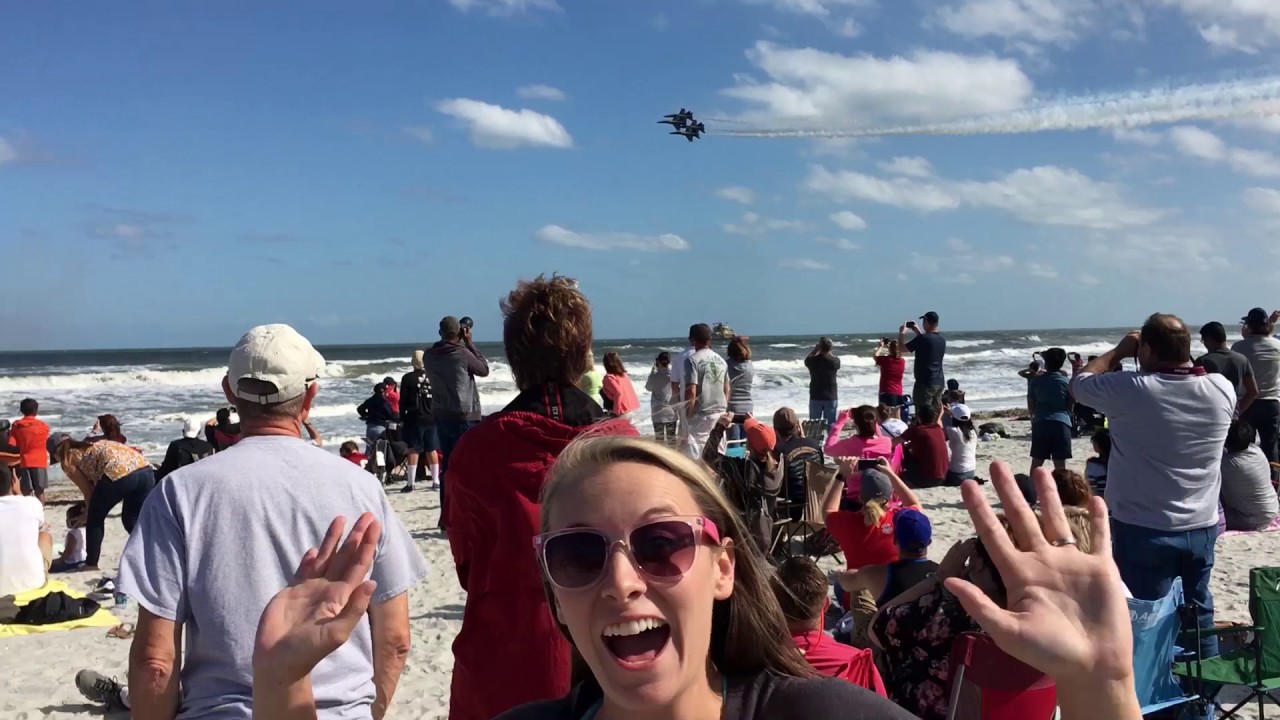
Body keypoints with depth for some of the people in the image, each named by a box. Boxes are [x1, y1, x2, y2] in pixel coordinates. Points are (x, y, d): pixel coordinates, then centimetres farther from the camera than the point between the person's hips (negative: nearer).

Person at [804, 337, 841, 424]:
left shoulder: (813, 360, -9)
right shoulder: (835, 361, -9)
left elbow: (806, 359, 15)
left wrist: (815, 349, 13)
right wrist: (828, 351, 11)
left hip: (815, 397, 0)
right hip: (831, 398, 0)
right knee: (830, 425, 4)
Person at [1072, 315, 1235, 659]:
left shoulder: (1130, 389, -20)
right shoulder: (1222, 389, -5)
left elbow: (1079, 382, -2)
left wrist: (1119, 351, 8)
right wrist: (1181, 354, 14)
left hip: (1145, 530, -5)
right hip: (1202, 527, 6)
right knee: (1199, 611, 21)